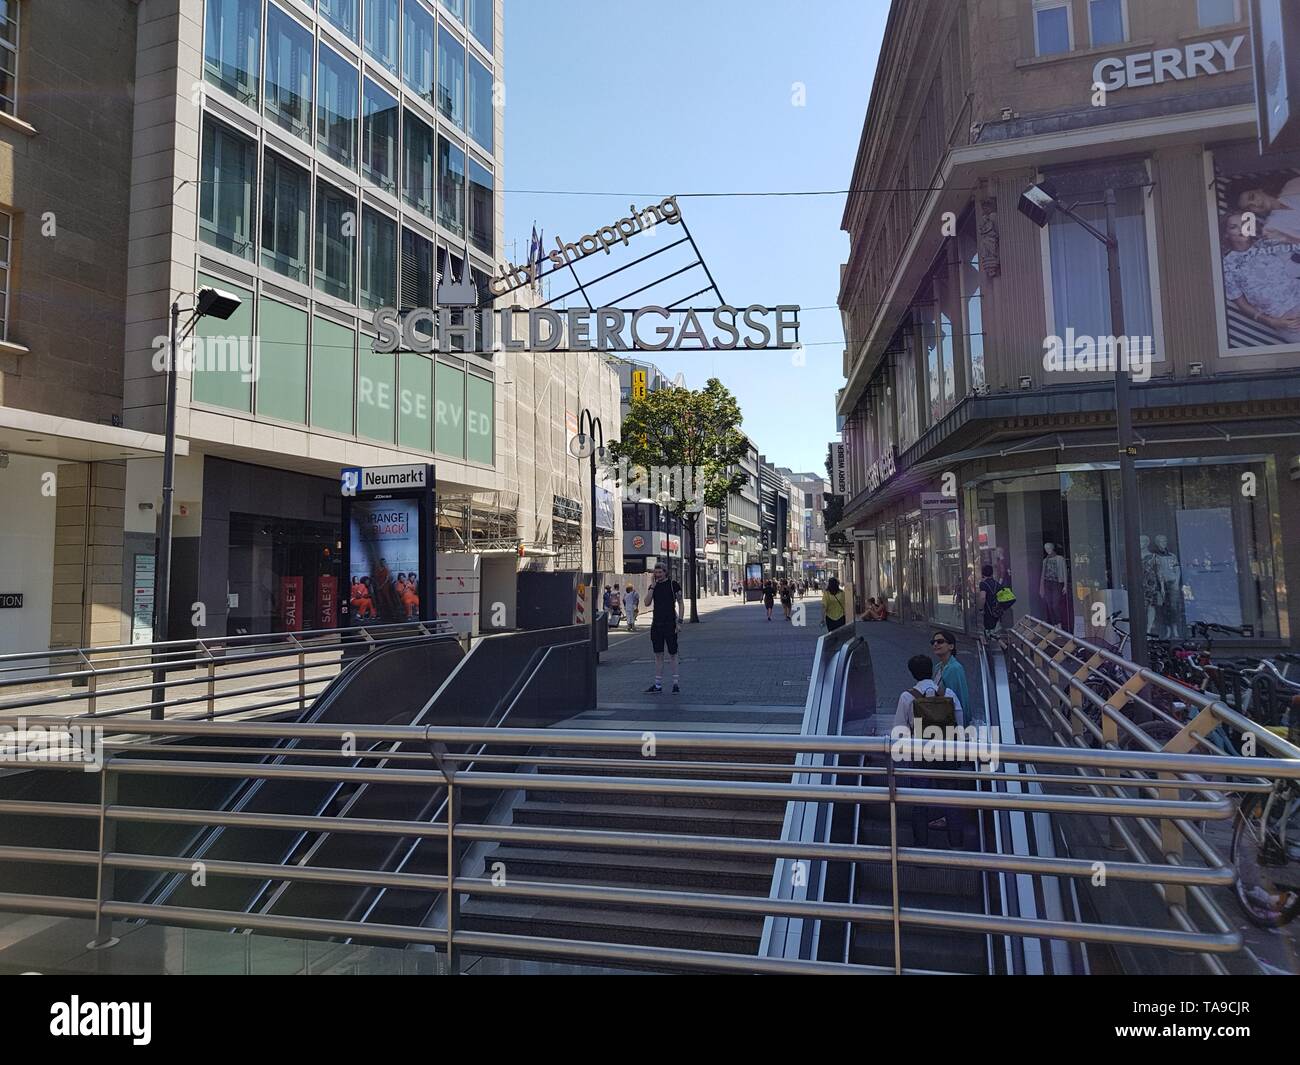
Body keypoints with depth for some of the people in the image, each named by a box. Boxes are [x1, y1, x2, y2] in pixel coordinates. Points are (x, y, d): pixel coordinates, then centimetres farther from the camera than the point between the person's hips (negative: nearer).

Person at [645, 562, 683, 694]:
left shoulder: (673, 584, -2)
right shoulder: (653, 586, 10)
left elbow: (681, 604, -2)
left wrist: (679, 621, -9)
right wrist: (653, 586, -8)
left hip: (670, 624, -4)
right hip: (656, 624, 4)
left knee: (672, 654, 0)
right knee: (658, 654, 7)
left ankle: (676, 683, 6)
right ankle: (658, 684, 11)